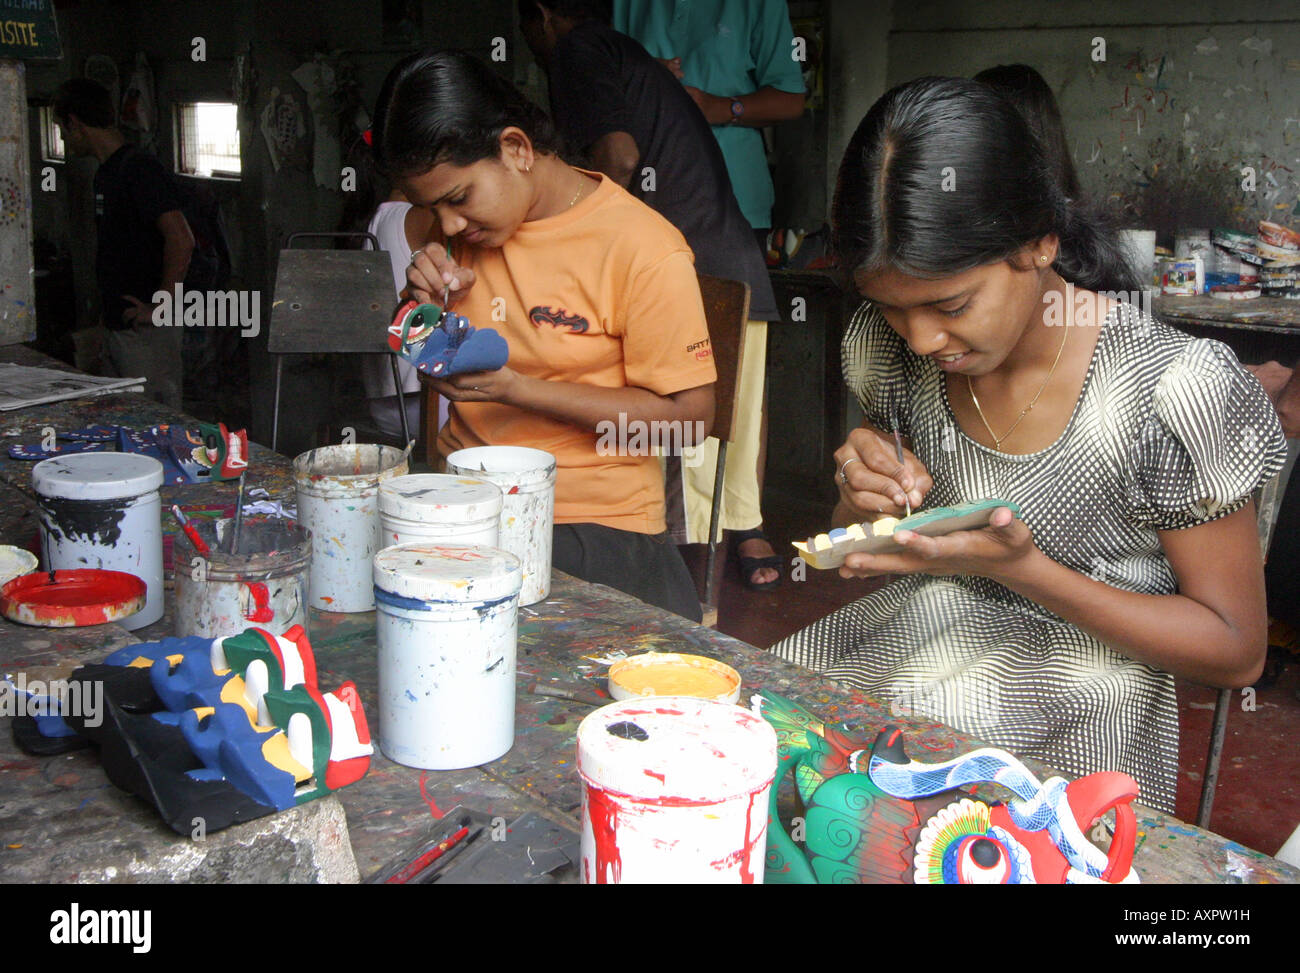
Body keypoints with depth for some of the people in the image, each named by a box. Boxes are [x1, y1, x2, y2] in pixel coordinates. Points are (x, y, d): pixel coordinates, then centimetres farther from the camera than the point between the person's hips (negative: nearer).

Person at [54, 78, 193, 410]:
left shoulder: (138, 168, -15)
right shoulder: (106, 172, 16)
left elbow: (181, 240, -25)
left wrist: (160, 307, -21)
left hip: (148, 332, -10)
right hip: (119, 326, 10)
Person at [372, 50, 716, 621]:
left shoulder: (645, 252, -12)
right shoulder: (463, 235, 9)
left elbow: (689, 414, -13)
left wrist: (513, 389, -18)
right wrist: (428, 307, -3)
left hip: (593, 519, -6)